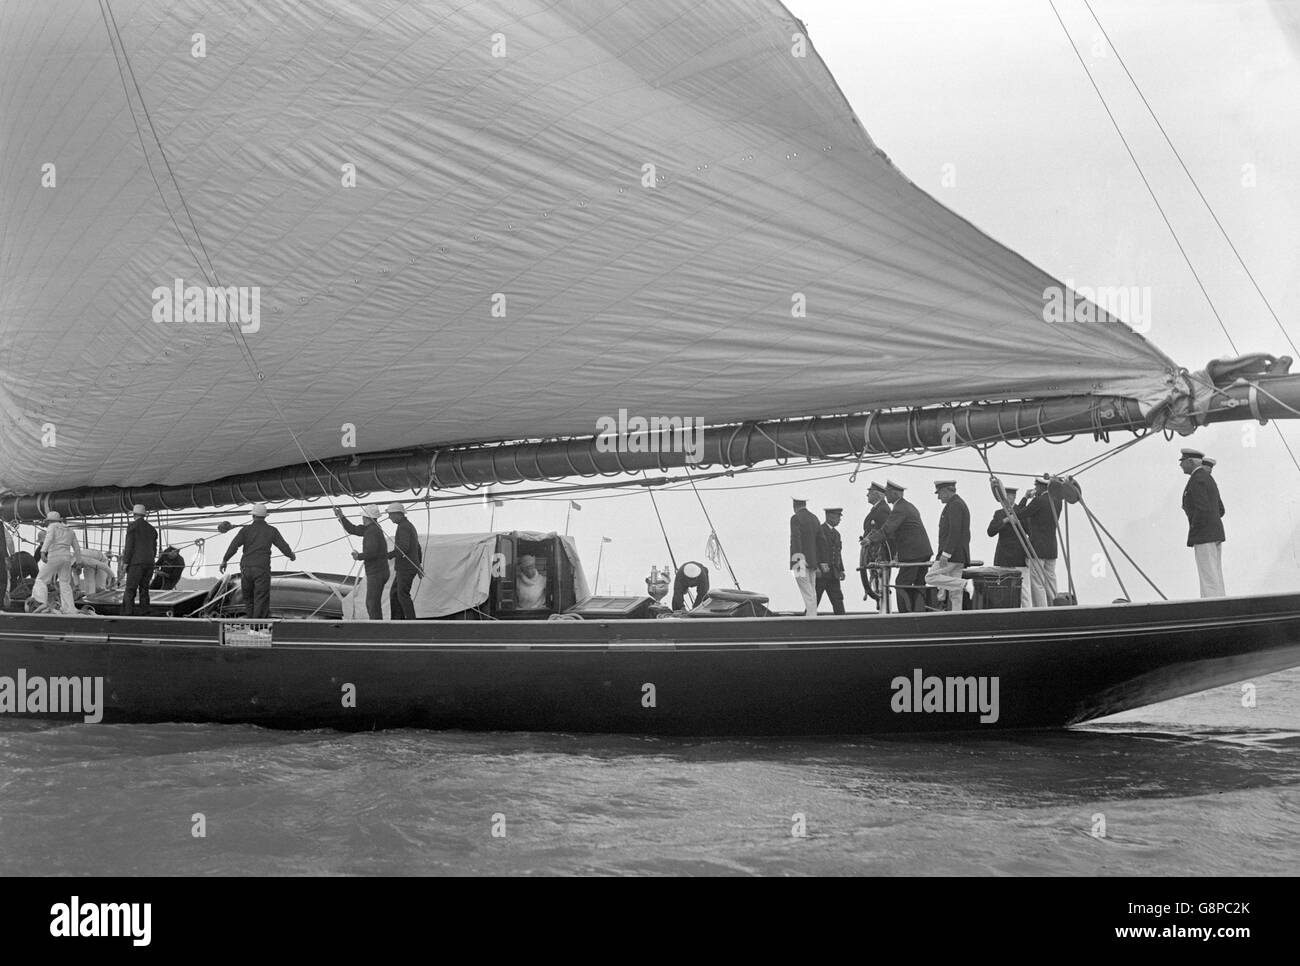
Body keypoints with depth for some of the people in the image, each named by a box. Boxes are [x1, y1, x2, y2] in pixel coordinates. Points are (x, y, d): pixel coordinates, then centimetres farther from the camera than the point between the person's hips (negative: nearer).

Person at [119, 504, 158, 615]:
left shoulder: (132, 526, -3)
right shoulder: (152, 529, 15)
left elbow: (129, 546, -9)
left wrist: (125, 564, -8)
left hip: (136, 563, -6)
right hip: (149, 564, 6)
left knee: (130, 592, -8)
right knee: (144, 590, 10)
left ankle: (127, 616, -15)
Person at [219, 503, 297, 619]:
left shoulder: (246, 529, 4)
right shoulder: (272, 531, 5)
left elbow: (234, 545, -6)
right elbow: (284, 547, 7)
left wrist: (224, 560, 0)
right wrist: (291, 555, 26)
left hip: (246, 567, 2)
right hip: (262, 569, -2)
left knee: (248, 598, 19)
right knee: (261, 601, -4)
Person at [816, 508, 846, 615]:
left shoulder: (836, 533, 19)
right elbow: (814, 550, -13)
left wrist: (841, 570, 14)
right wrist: (817, 567, -21)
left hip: (833, 574, 7)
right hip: (820, 573, -7)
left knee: (838, 600, 0)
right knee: (814, 600, -3)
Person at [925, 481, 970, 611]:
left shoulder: (955, 505, -12)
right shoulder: (960, 504, 20)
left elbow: (954, 532, -22)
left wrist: (945, 554, -23)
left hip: (953, 554, -10)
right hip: (960, 556, 10)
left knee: (930, 577, -9)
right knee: (954, 594, 7)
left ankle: (963, 584, -12)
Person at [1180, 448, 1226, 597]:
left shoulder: (1196, 480, -13)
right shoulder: (1209, 479, 18)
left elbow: (1203, 509, -24)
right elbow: (1220, 510, 23)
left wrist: (1193, 528, -9)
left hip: (1204, 536, -10)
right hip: (1216, 534, 10)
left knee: (1209, 580, -9)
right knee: (1215, 579, 11)